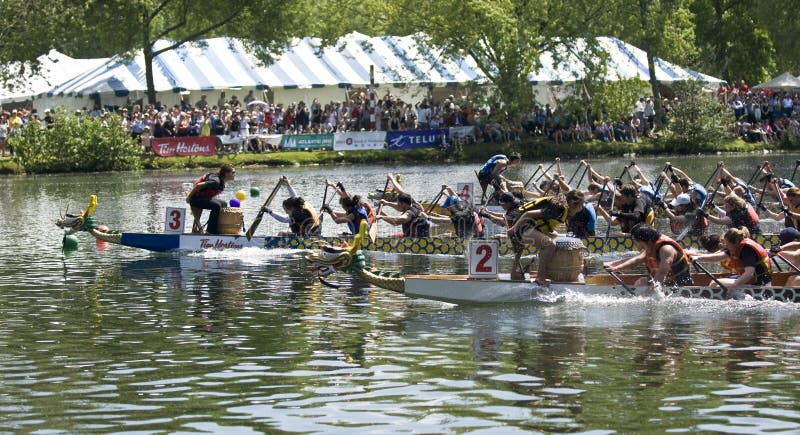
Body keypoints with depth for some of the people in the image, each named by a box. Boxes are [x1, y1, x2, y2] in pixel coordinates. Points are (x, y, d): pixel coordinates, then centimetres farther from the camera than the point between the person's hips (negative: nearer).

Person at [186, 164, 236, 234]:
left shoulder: (222, 182, 6)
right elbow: (199, 185, -27)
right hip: (196, 199, -11)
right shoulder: (216, 181, -25)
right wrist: (189, 197, -16)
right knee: (216, 205, -28)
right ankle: (211, 231, -22)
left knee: (223, 204, 17)